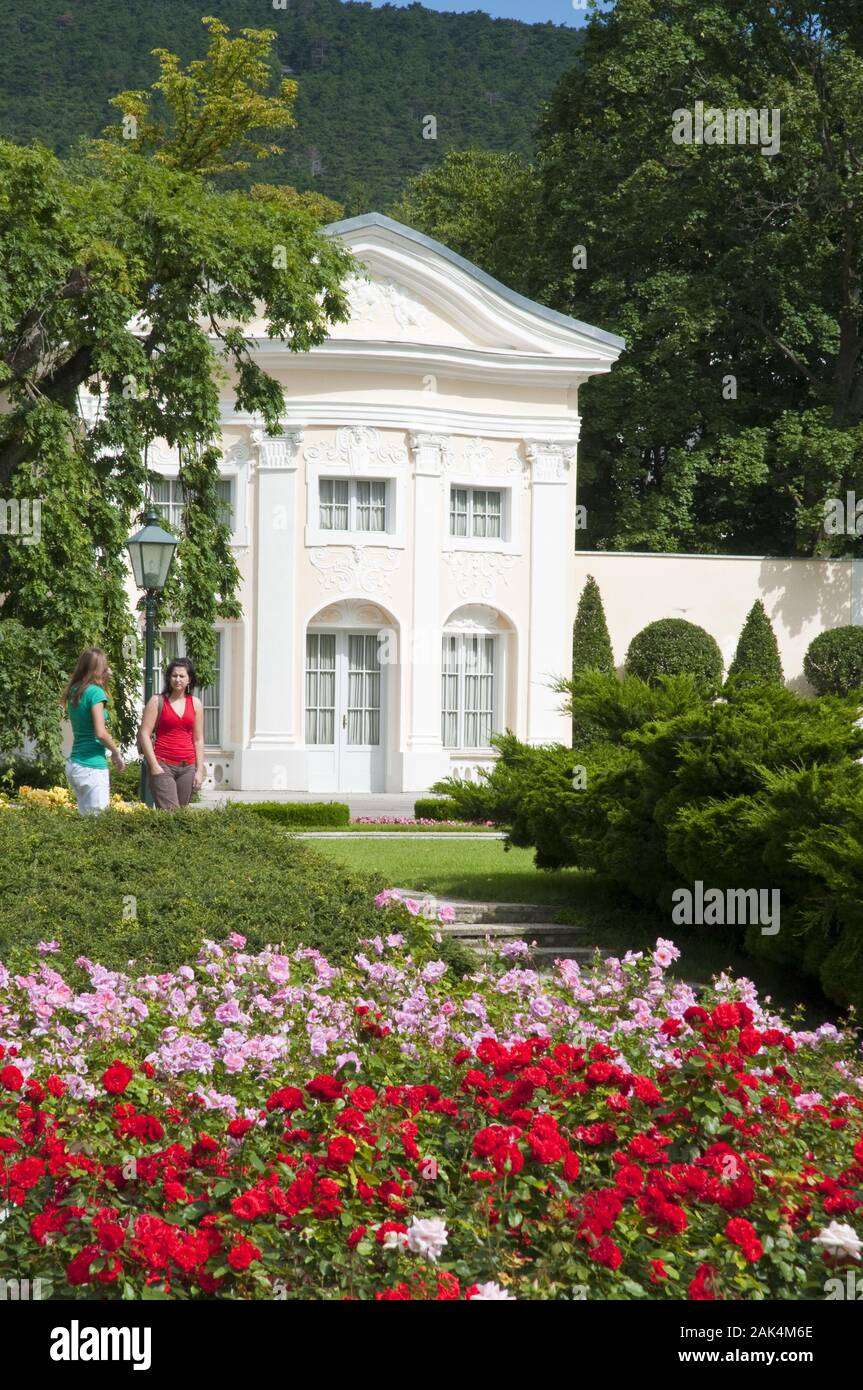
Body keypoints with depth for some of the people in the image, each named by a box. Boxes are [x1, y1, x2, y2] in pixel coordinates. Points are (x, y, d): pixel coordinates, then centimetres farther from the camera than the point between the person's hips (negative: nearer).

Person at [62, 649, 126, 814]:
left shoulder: (74, 692, 10)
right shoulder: (95, 692, -12)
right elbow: (100, 733, -16)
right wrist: (116, 752, -3)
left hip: (73, 765, 8)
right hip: (92, 767, -8)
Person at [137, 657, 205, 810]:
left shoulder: (195, 704, 12)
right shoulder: (158, 701, 2)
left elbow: (198, 740, 13)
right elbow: (144, 734, -2)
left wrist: (199, 770, 7)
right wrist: (154, 766, -9)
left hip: (187, 767, 4)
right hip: (163, 765, -4)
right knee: (169, 813, -16)